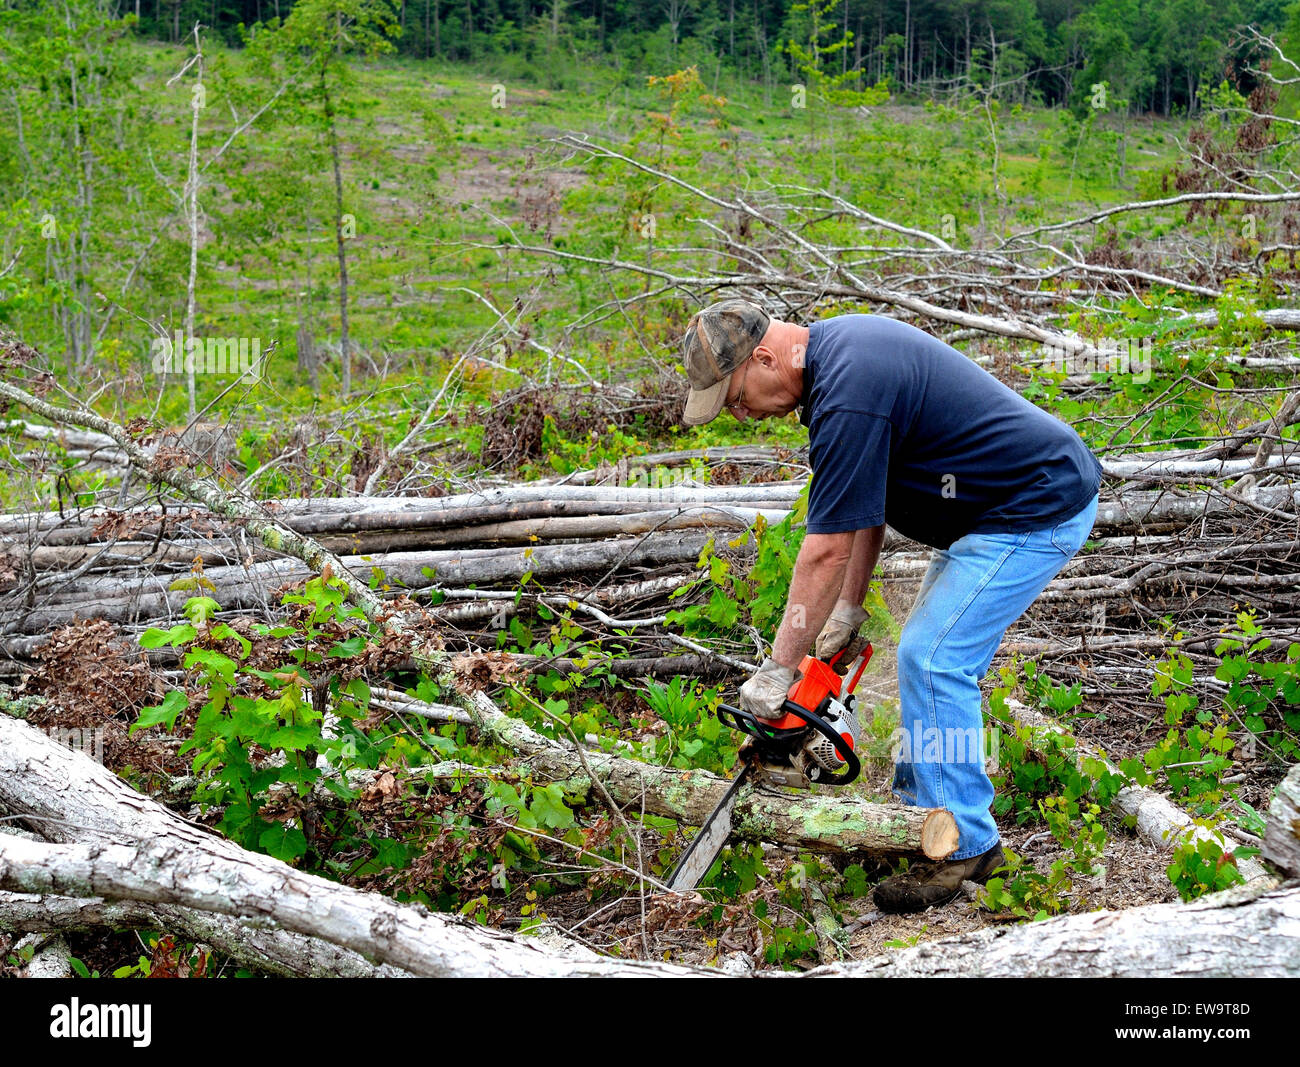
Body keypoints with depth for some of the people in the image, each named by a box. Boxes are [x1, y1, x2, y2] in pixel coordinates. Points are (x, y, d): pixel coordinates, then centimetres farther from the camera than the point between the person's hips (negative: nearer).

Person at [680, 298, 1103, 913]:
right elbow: (862, 504, 11)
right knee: (932, 654, 14)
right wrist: (849, 609, 9)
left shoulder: (848, 394, -27)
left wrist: (777, 671, -17)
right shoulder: (835, 343, 5)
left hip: (1035, 512, -11)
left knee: (933, 660, -12)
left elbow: (827, 549, -24)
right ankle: (918, 807, 24)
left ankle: (964, 845, -2)